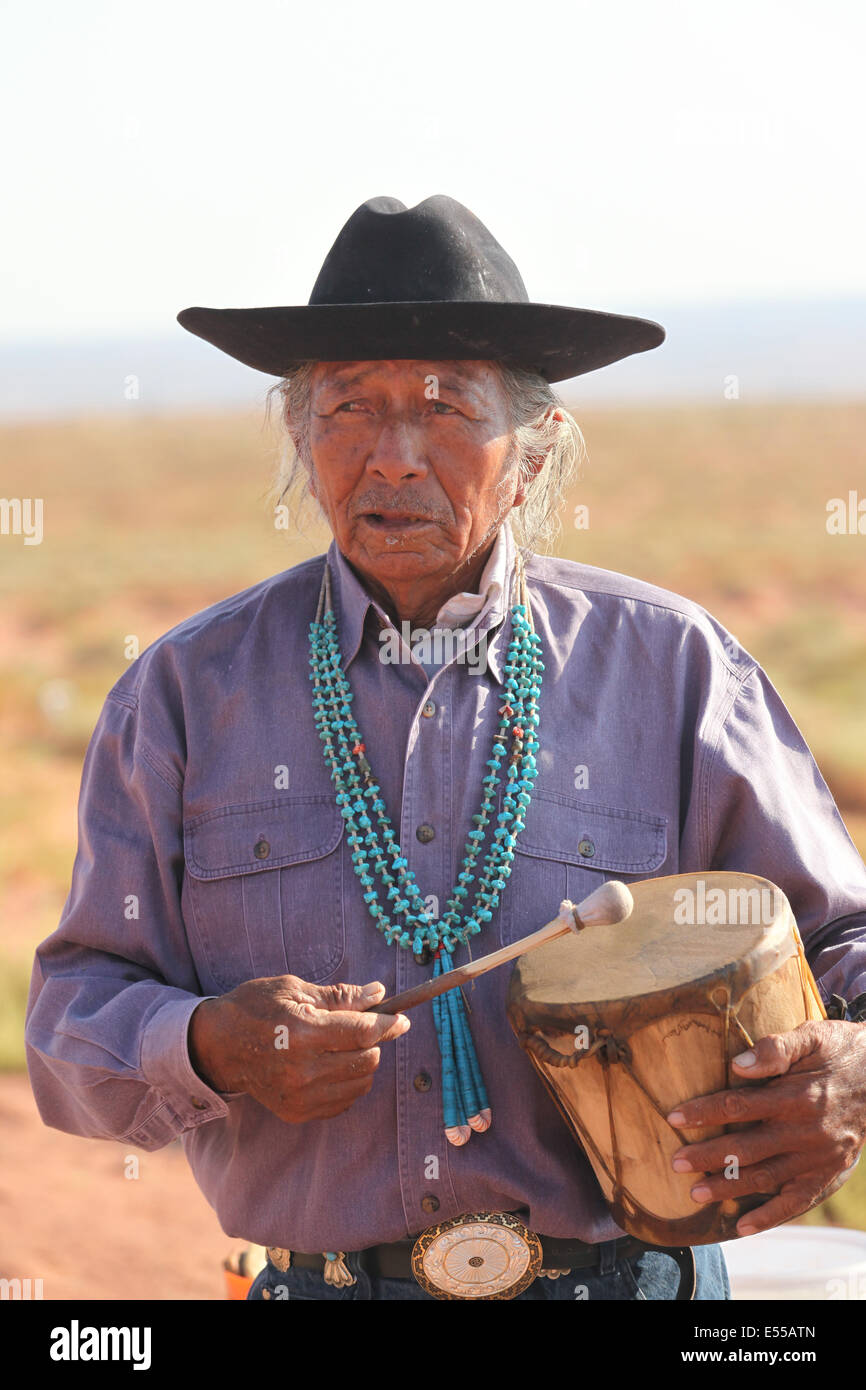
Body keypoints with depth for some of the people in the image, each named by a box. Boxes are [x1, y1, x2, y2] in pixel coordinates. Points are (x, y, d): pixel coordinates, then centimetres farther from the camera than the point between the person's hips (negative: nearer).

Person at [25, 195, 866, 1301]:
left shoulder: (669, 667, 0)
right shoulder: (189, 691, 2)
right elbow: (77, 1007, 4)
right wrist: (209, 1048, -18)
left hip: (626, 1273, 0)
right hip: (319, 1277, 1)